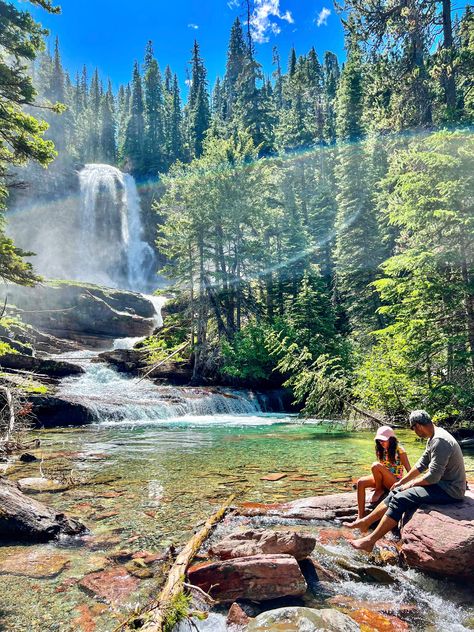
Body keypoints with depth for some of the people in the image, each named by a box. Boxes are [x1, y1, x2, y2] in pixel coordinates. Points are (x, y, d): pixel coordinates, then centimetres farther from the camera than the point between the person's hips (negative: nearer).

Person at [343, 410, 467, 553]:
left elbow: (433, 476, -26)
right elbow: (422, 464, 16)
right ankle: (365, 522, 11)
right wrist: (401, 482, 17)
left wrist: (410, 484, -11)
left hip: (449, 490, -10)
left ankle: (370, 541, -15)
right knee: (397, 492, 5)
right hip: (441, 482, 10)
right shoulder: (433, 438, 9)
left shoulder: (440, 441, -25)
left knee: (400, 499, -18)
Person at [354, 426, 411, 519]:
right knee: (360, 482, -17)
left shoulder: (399, 450, -12)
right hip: (384, 480, 7)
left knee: (376, 466, -32)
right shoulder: (381, 450, 6)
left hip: (396, 481, -7)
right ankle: (360, 516, -18)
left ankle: (379, 491, -7)